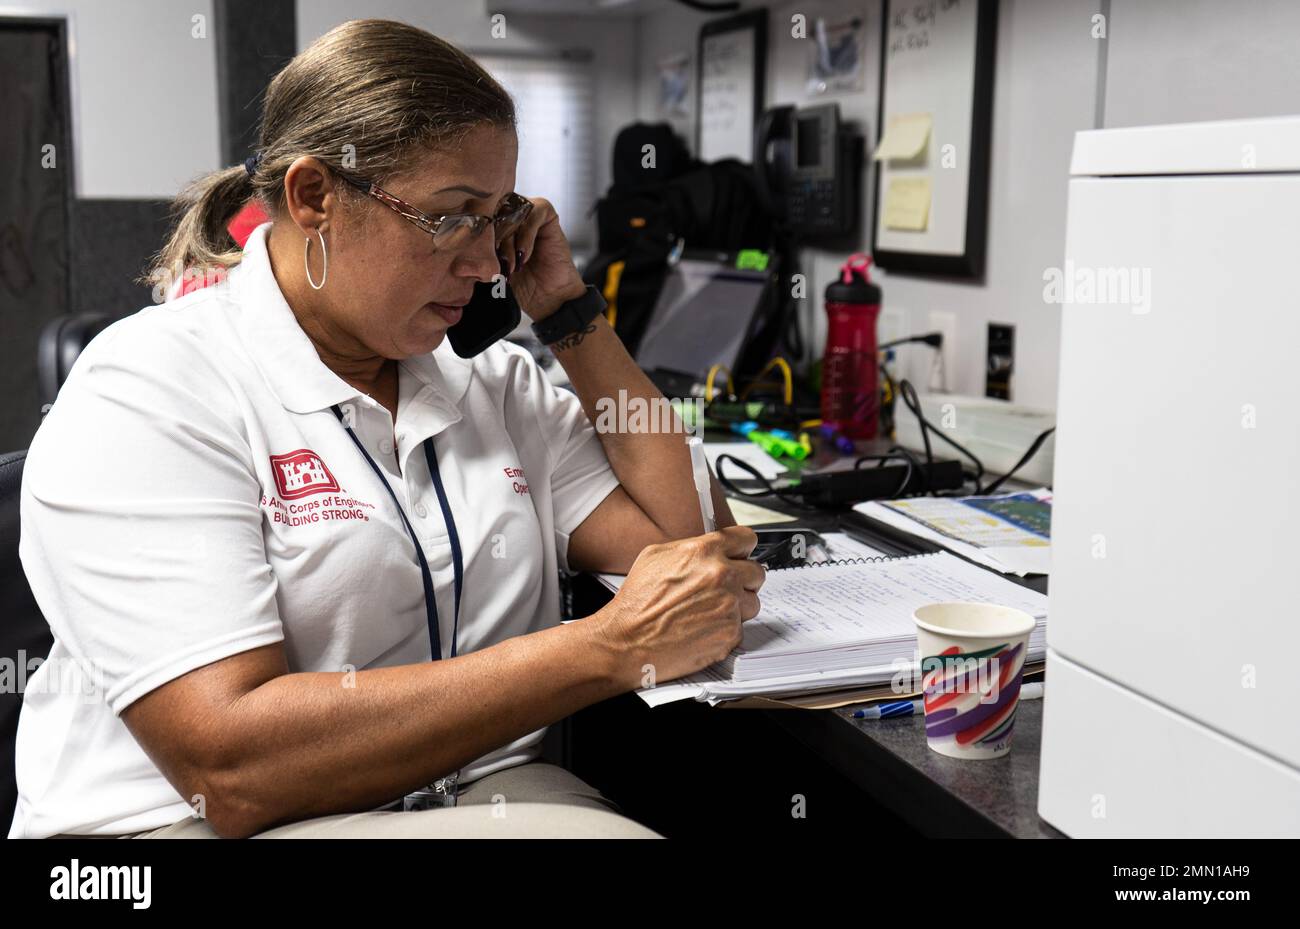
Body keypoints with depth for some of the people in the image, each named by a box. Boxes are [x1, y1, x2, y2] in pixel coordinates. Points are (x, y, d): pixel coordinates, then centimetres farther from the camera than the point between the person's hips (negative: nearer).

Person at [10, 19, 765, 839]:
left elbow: (690, 544, 5)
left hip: (494, 794, 6)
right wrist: (607, 649, -23)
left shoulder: (495, 378, 10)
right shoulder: (144, 398, -11)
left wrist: (569, 311, 2)